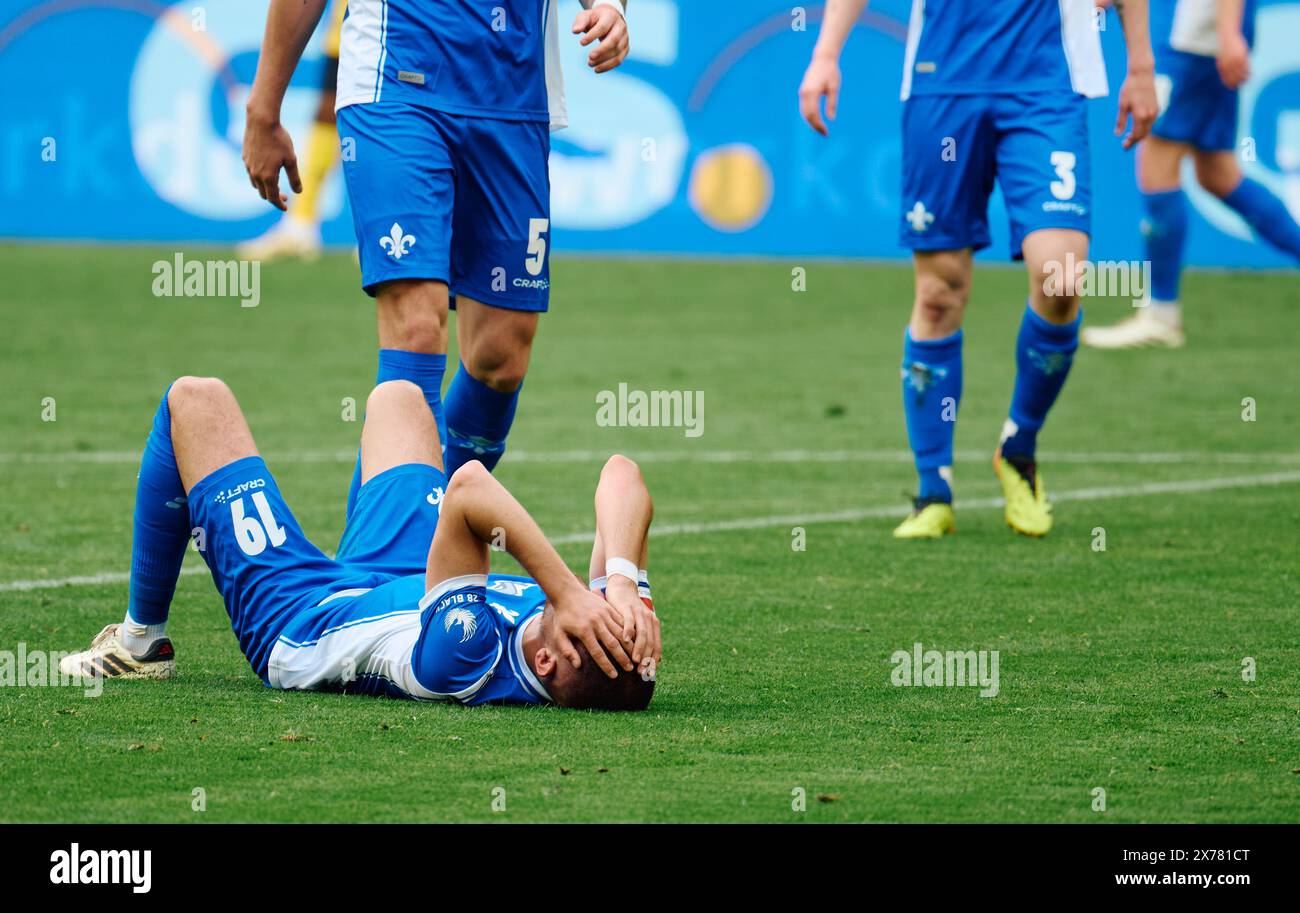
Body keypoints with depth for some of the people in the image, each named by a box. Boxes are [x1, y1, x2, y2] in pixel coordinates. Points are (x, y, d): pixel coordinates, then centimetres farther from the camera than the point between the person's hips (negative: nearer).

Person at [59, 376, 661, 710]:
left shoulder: (471, 667, -50)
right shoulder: (618, 643, -34)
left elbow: (468, 489, -58)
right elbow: (620, 475, -35)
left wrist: (569, 593, -60)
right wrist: (622, 583, -50)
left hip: (294, 619, -6)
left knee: (194, 401, 7)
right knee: (396, 395, 28)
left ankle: (141, 642, 25)